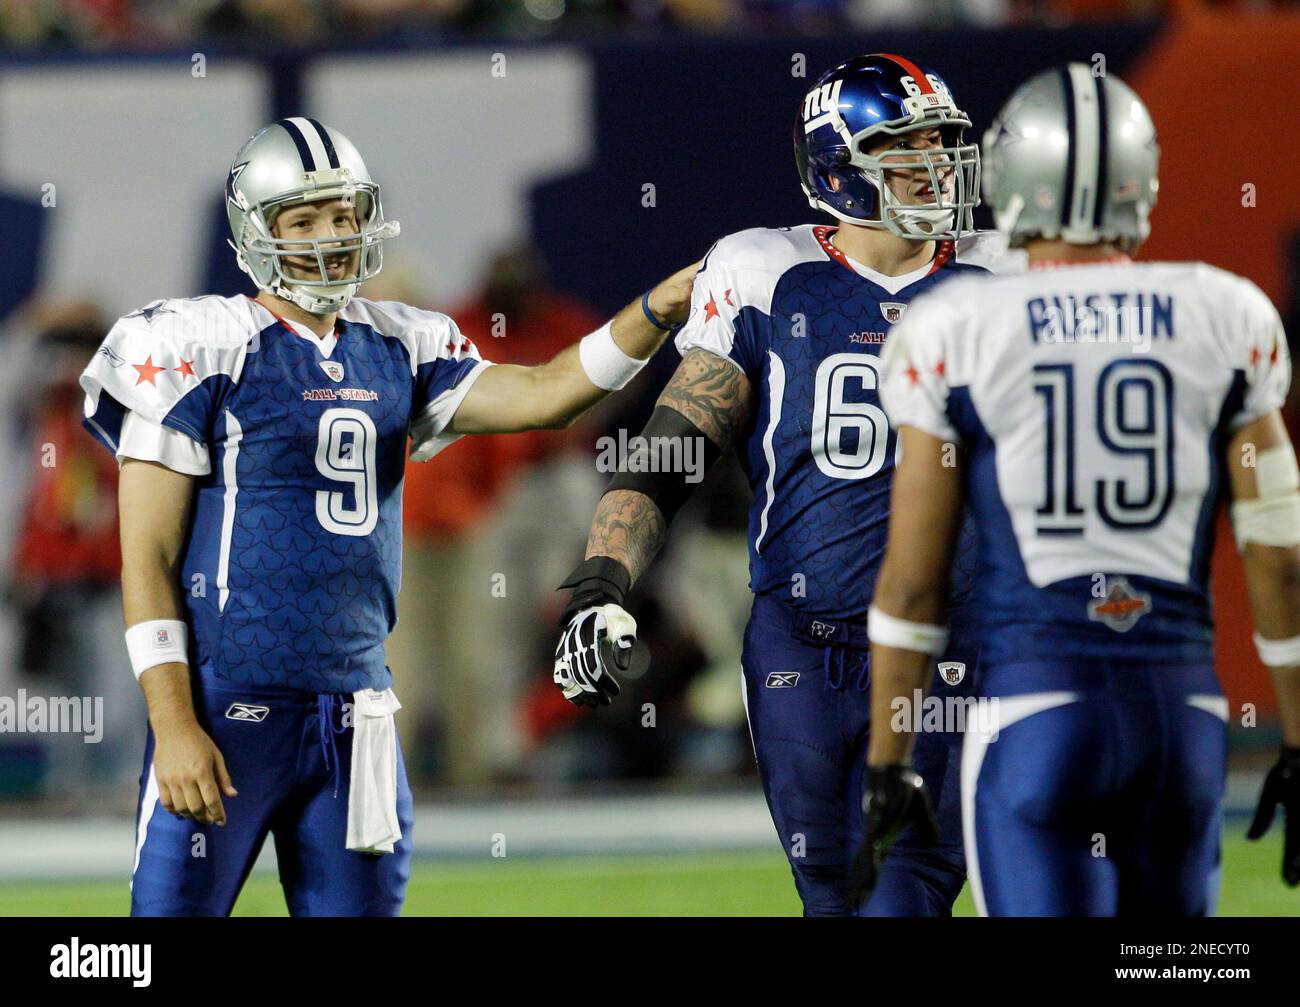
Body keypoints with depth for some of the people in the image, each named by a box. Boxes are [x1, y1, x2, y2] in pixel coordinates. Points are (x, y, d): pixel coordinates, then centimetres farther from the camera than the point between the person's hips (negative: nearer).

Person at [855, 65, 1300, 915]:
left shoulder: (959, 335, -1)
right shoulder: (1224, 323, 3)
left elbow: (912, 580, 1)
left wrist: (889, 766, 9)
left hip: (1034, 711, -2)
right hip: (1184, 708, 3)